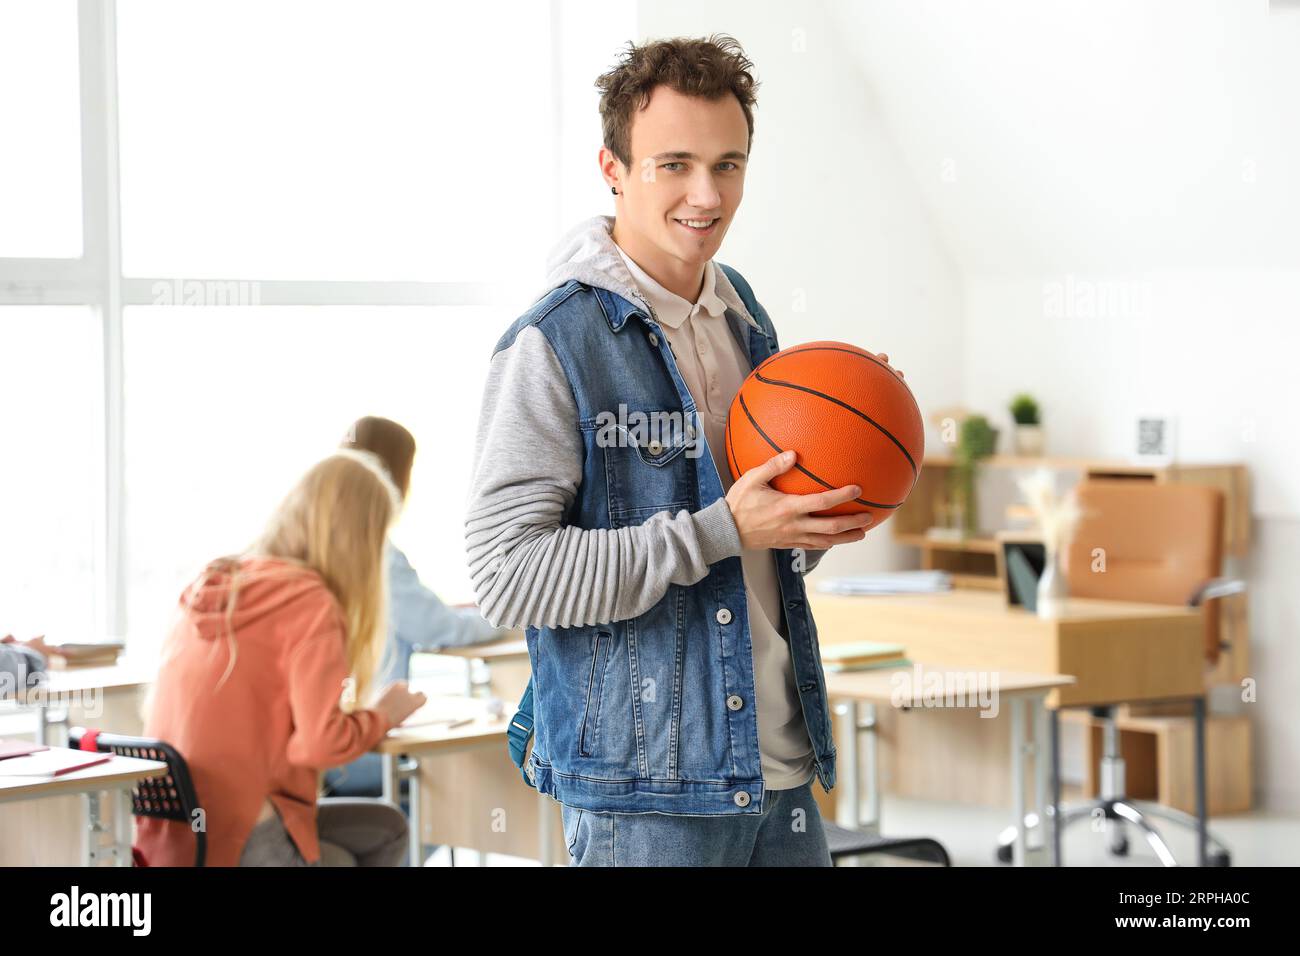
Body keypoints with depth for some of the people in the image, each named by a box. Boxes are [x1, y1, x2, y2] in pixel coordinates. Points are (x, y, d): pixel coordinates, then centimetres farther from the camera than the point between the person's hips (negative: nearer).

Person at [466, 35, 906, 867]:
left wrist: (827, 510, 0)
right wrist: (721, 530, -20)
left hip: (780, 765, 7)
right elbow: (507, 572, -20)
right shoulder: (552, 344, -12)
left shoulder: (743, 316, 12)